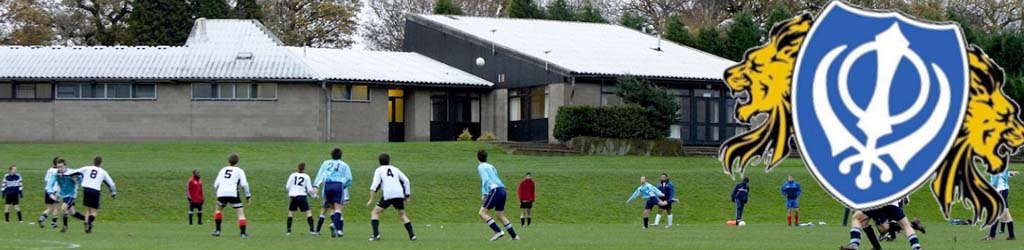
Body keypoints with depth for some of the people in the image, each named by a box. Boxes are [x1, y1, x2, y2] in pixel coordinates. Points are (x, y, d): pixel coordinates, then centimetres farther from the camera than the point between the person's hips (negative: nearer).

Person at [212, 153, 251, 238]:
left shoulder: (223, 170, 22)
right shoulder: (239, 171, 12)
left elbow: (215, 184, 18)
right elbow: (244, 184, 0)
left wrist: (217, 191, 36)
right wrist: (248, 196, 7)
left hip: (221, 194, 3)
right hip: (233, 193, -3)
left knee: (219, 209, 29)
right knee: (241, 213, 2)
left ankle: (218, 230, 26)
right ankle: (243, 233, -11)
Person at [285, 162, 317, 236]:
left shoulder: (293, 175, 7)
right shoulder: (306, 176, 3)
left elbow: (287, 187, 4)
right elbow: (309, 189, 1)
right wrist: (314, 195, 18)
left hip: (293, 196, 2)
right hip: (302, 196, -2)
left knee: (290, 212, 15)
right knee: (308, 212, 0)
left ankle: (288, 230, 11)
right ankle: (311, 229, -10)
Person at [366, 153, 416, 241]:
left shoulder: (379, 170, 11)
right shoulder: (395, 169, 22)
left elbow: (375, 184, -1)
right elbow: (406, 180, 17)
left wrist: (371, 199, -4)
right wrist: (407, 196, 21)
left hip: (387, 195, -4)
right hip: (399, 194, 4)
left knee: (375, 213, 6)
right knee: (402, 215, 19)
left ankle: (376, 234, -11)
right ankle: (412, 235, 8)